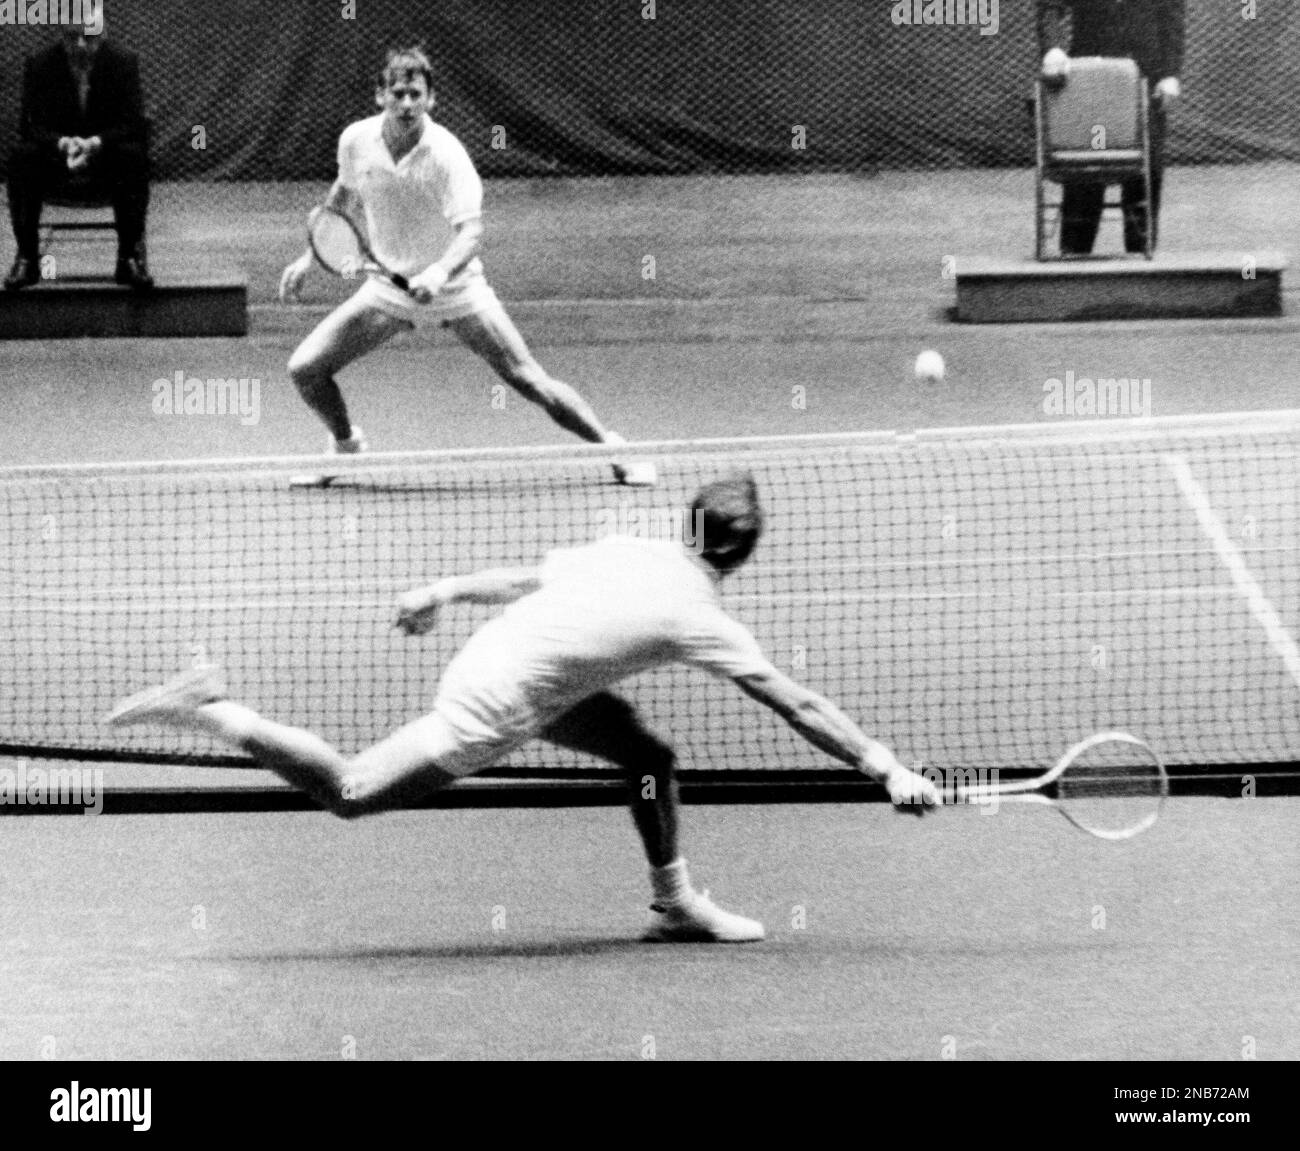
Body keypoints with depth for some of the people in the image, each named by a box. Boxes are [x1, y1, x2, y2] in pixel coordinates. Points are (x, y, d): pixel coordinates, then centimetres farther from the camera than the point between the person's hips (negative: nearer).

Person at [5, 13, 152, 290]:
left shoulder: (124, 62, -8)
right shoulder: (40, 65, -7)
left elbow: (133, 124, -14)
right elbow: (30, 126, -11)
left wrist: (95, 143, -33)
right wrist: (63, 143, -33)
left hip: (106, 151, 0)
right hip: (55, 156, 1)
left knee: (134, 156, -33)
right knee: (22, 156, -30)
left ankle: (131, 257, -26)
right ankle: (26, 258, -24)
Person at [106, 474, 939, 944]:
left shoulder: (635, 552, 2)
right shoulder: (700, 618, -18)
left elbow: (522, 579, 13)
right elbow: (800, 709, -16)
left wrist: (446, 592, 25)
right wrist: (887, 769, -13)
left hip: (502, 650, 9)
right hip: (494, 708, -9)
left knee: (649, 757, 10)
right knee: (349, 793, 3)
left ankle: (675, 902, 17)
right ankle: (212, 713, 5)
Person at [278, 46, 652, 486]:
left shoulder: (446, 156, -25)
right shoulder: (356, 141, -10)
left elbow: (470, 232, -34)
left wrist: (440, 272, -53)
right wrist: (310, 256, 11)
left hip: (453, 284, -4)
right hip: (389, 286, 4)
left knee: (528, 379, -11)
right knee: (305, 368, -5)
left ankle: (615, 450, 3)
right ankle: (346, 448, 24)